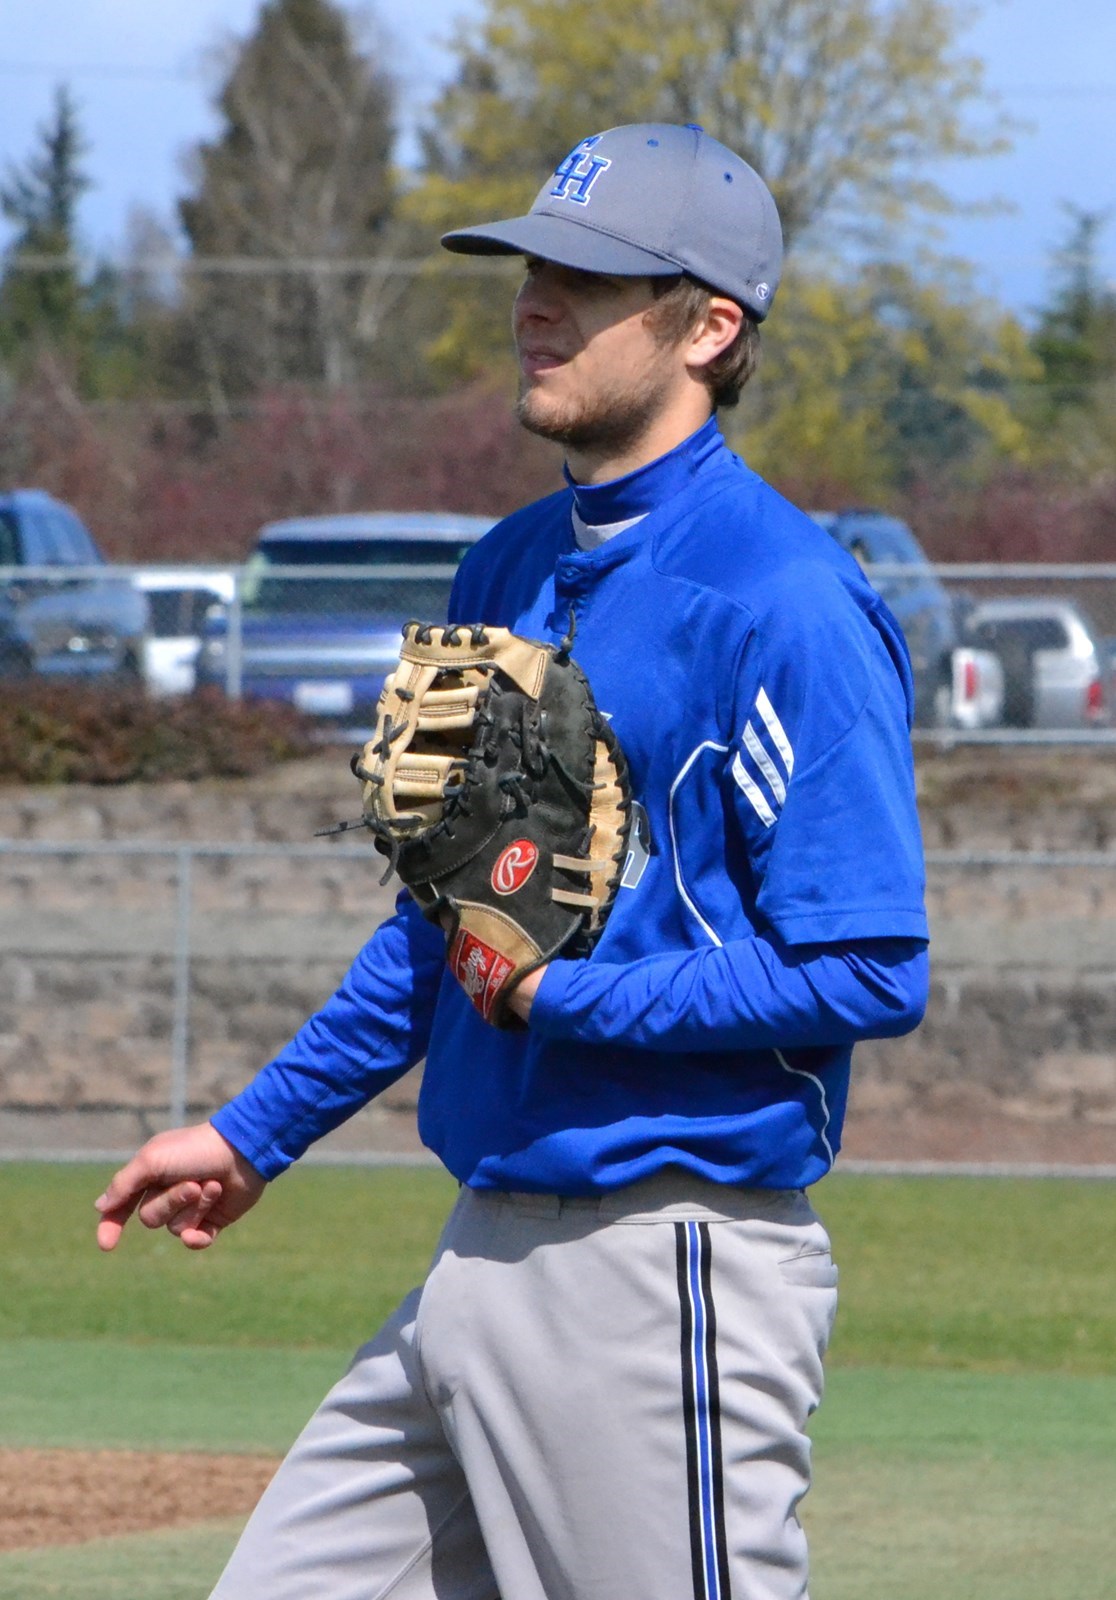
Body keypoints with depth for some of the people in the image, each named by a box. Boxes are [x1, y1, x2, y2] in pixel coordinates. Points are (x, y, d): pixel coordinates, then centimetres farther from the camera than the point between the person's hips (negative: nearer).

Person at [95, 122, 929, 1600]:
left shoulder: (787, 605, -13)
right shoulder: (512, 572, 14)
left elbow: (872, 974, -18)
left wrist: (569, 995, -19)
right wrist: (255, 1132, 24)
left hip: (674, 1271, -9)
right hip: (484, 1258, 9)